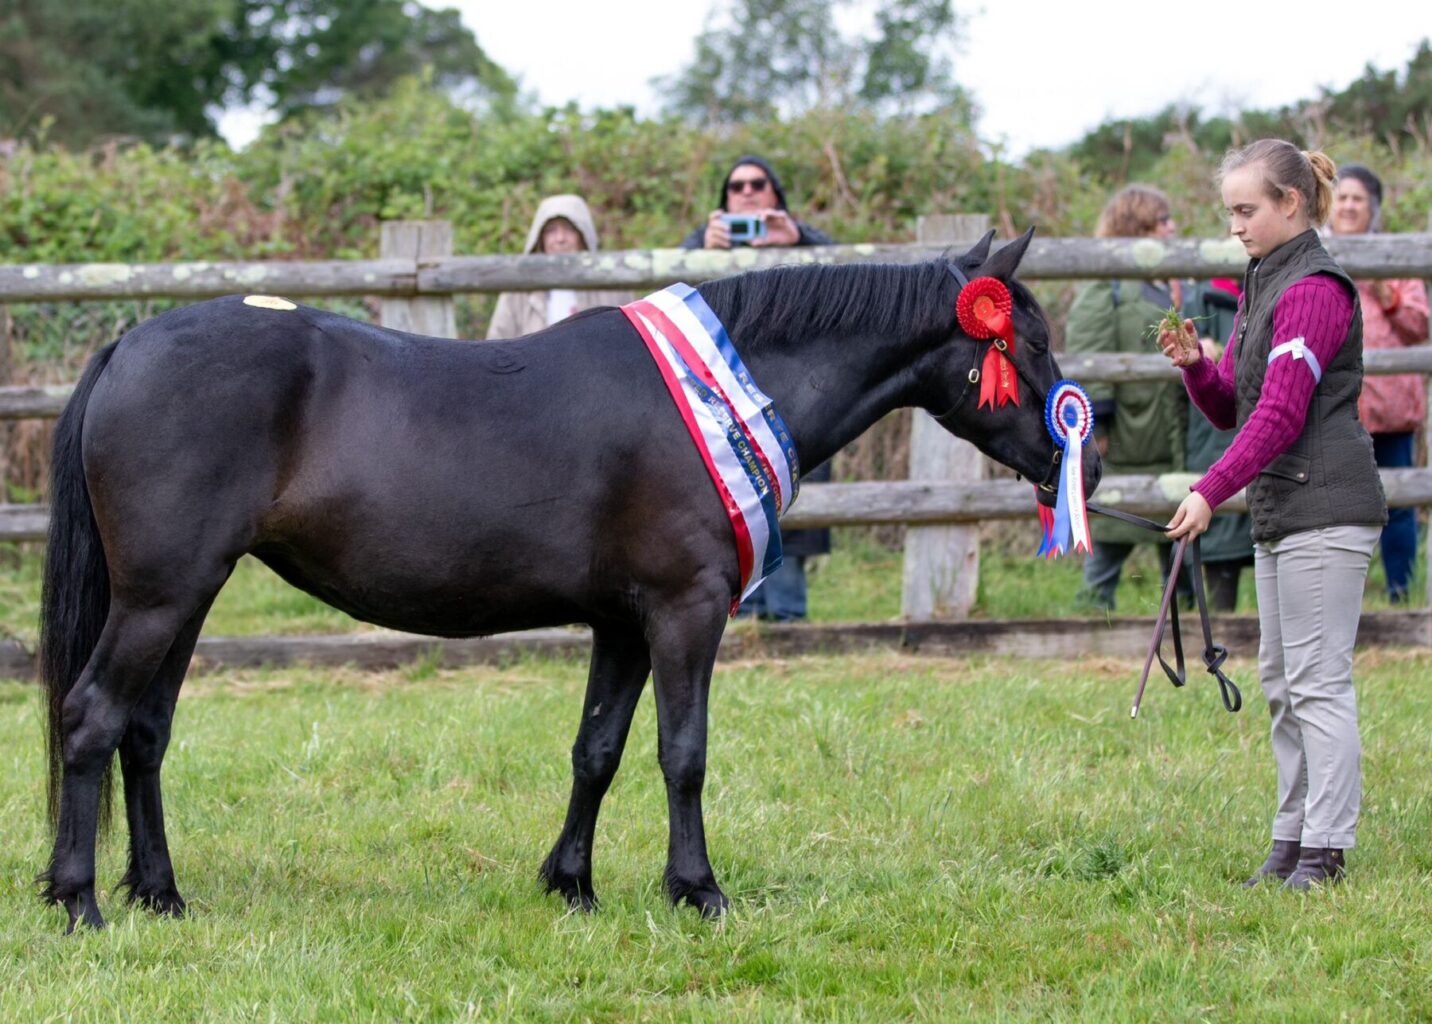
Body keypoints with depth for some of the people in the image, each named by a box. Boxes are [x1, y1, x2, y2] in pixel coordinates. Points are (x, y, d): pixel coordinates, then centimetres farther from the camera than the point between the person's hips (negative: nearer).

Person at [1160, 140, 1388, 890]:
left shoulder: (1314, 291, -14)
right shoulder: (1264, 287, 16)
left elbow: (1279, 413, -22)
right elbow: (1233, 409, 18)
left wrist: (1211, 491, -25)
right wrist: (1194, 365, -2)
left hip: (1324, 510, -10)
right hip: (1279, 513, 10)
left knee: (1318, 679, -9)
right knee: (1281, 681, 12)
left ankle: (1326, 848, -6)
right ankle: (1293, 836, 18)